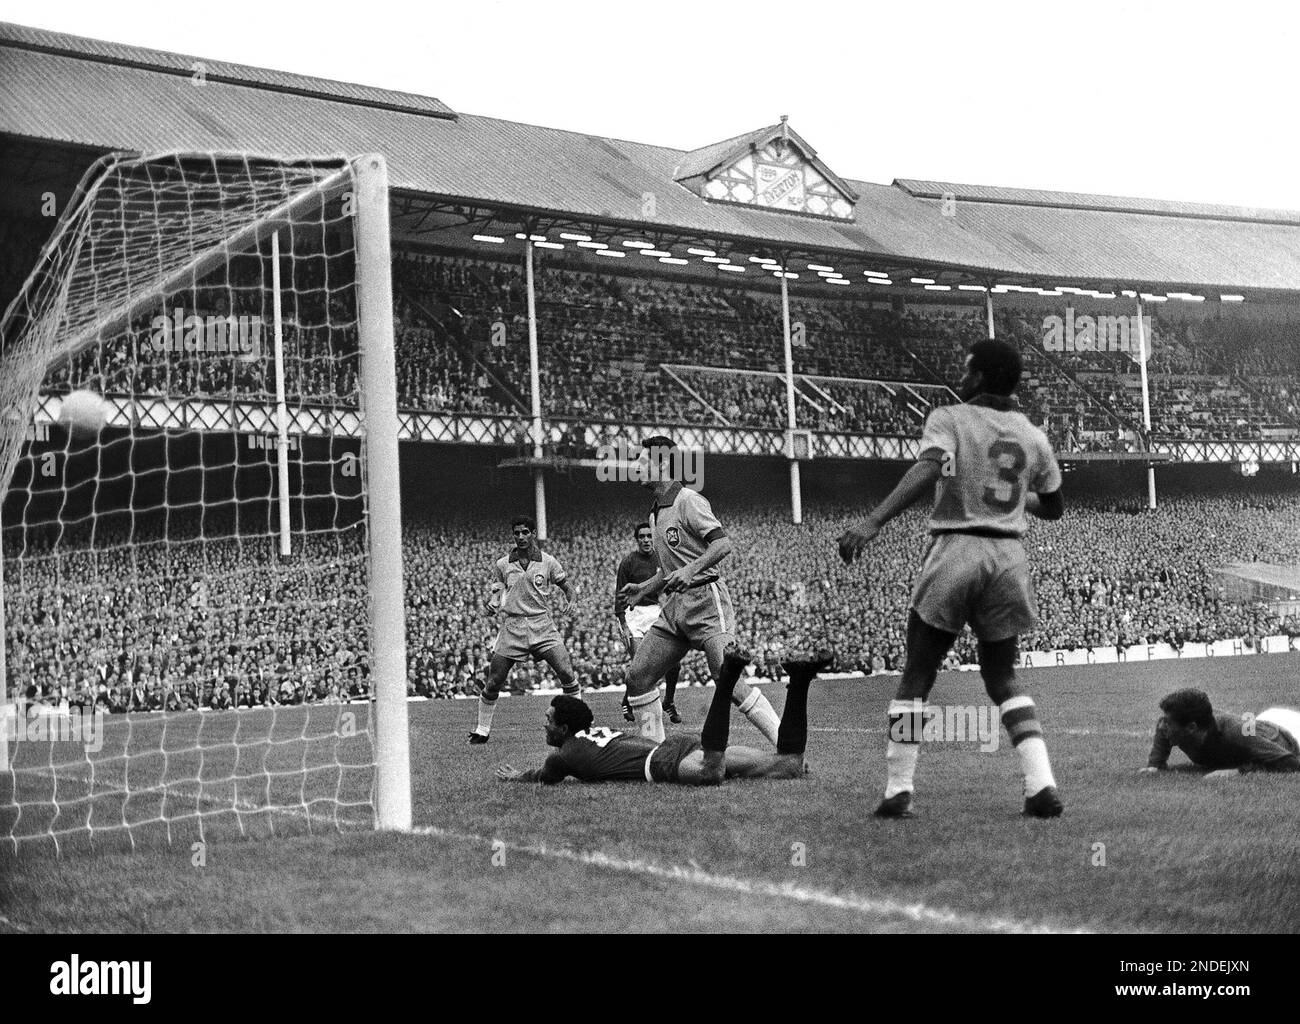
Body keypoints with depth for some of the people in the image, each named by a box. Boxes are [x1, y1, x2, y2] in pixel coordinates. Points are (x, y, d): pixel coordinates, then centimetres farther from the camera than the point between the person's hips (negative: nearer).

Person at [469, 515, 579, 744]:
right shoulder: (502, 565, 7)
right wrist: (492, 605, -10)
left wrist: (569, 597, -7)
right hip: (512, 626, 1)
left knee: (567, 674, -12)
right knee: (493, 682, -2)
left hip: (542, 625, -1)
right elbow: (496, 594, 13)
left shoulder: (548, 561, 4)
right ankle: (482, 730, 14)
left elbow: (565, 586, 14)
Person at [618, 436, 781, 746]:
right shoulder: (655, 513, 20)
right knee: (637, 677, 1)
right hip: (675, 605, 9)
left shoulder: (688, 500, -7)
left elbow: (723, 544, -18)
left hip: (706, 599, -9)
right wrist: (643, 590, 24)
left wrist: (691, 570, -30)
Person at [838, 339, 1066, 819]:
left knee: (916, 677, 6)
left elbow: (927, 470, -22)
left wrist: (873, 522, -31)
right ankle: (1042, 785, 0)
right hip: (1009, 558, 4)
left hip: (955, 549, -4)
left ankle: (898, 792, 2)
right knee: (1002, 677, 15)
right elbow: (1053, 507, 21)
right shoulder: (1032, 436, 11)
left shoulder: (948, 419, -1)